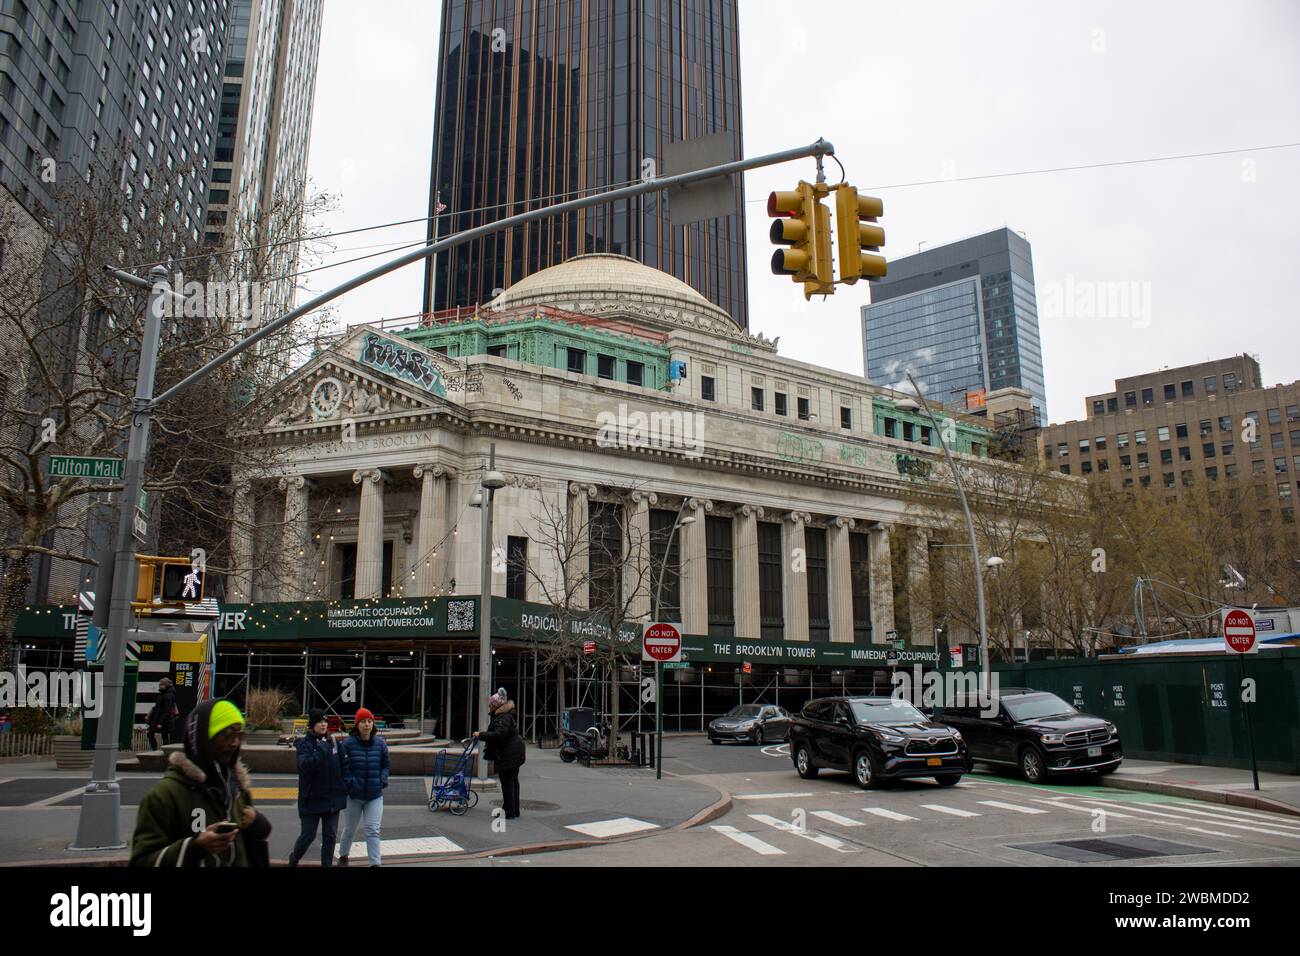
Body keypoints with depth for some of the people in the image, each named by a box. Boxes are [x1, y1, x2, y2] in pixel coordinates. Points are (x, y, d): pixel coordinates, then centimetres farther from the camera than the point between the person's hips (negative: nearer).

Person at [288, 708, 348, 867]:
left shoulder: (332, 741, 6)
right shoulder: (305, 744, -9)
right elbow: (305, 765, -26)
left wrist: (343, 787, 10)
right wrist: (321, 750, -29)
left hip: (333, 798, 4)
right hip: (312, 798, -4)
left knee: (330, 836, 7)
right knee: (308, 835, 5)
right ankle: (294, 859, 32)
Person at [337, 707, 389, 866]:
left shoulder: (380, 743, -2)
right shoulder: (348, 743, -12)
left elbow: (385, 765, 9)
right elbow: (342, 767, -8)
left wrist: (383, 781, -4)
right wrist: (350, 782, -16)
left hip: (375, 795, 1)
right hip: (354, 794, -1)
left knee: (373, 830, -4)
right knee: (349, 829, 19)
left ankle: (375, 863, -1)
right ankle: (343, 856, 44)